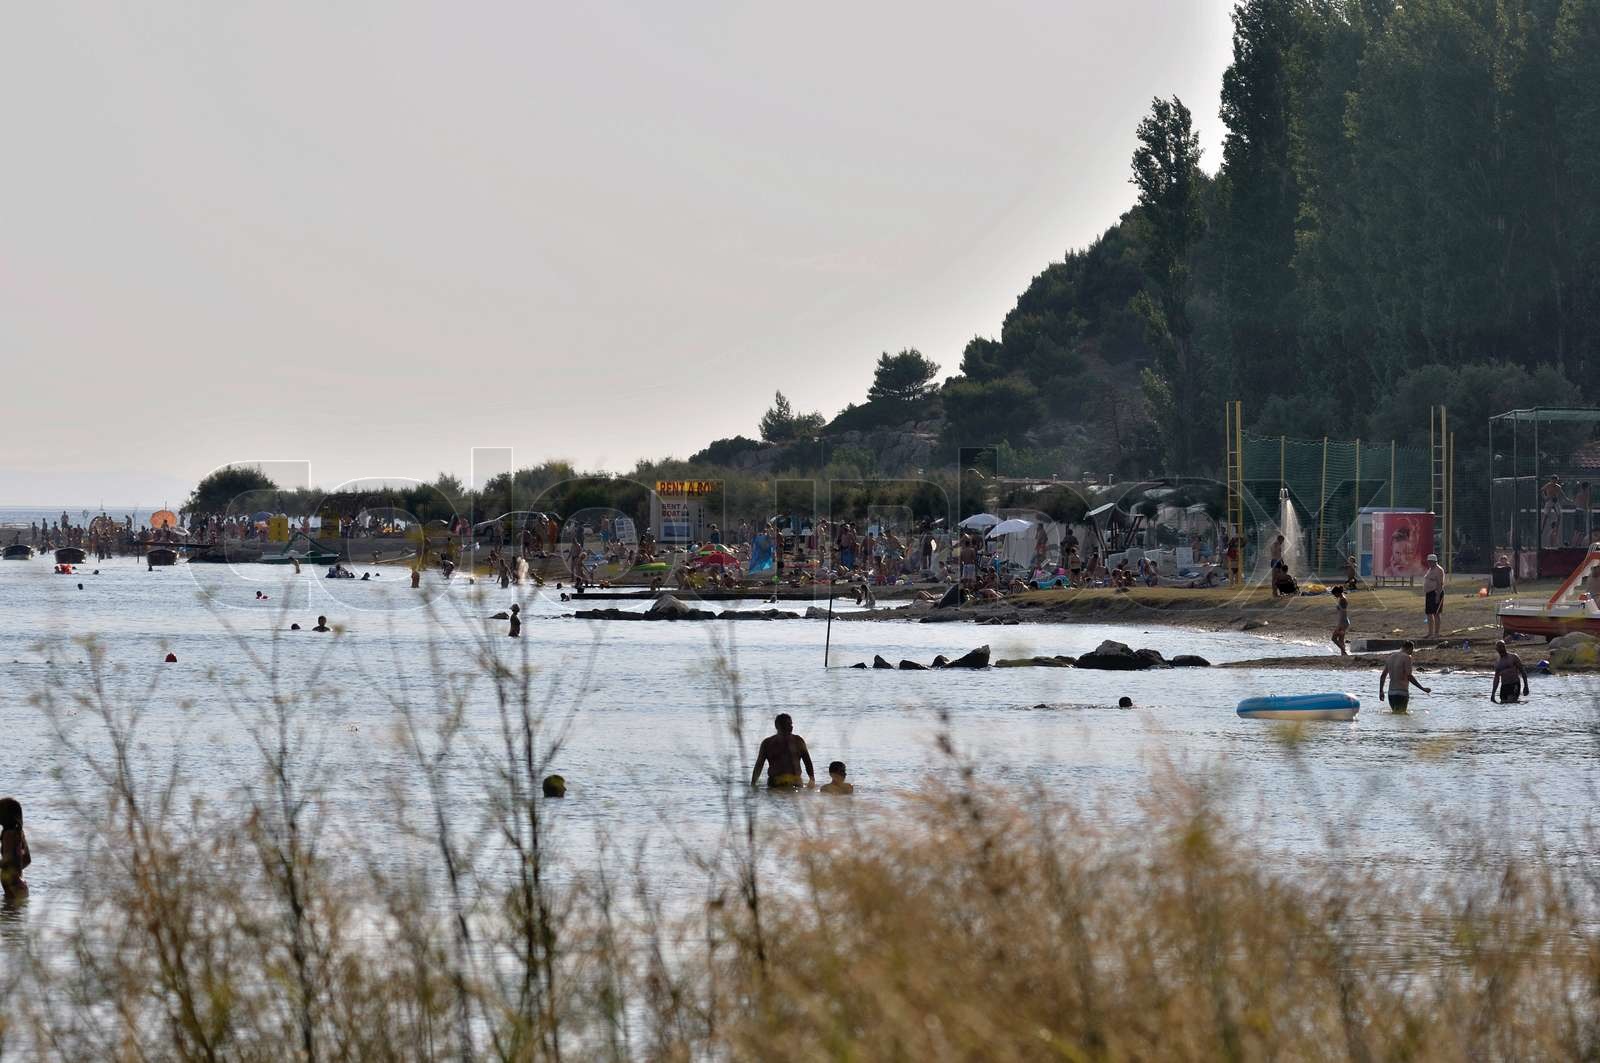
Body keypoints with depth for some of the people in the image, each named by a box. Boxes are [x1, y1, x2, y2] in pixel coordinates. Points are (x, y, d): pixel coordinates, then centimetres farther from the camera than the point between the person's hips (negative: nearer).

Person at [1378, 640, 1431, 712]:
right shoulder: (1406, 657, -8)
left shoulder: (1391, 657, 14)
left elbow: (1383, 675, 18)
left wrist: (1381, 691, 28)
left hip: (1391, 693, 7)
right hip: (1402, 693, -7)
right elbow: (1409, 676, -15)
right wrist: (1422, 688, -10)